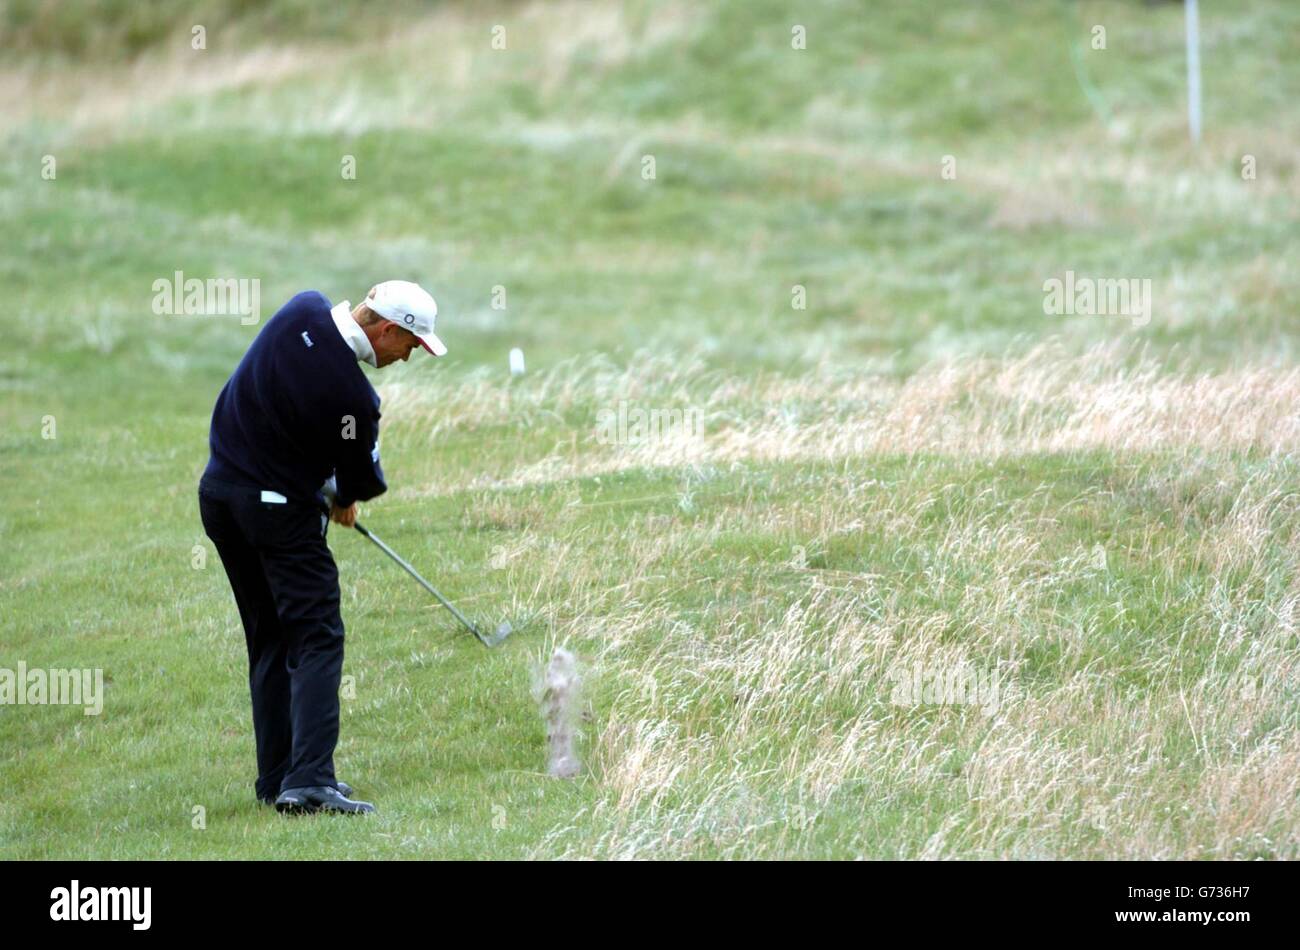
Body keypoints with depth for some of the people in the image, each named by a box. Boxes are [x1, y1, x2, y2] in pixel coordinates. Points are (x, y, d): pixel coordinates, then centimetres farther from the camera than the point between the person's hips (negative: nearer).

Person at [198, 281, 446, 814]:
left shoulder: (303, 310, -2)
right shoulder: (351, 394, -22)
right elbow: (361, 479, -5)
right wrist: (343, 500, 19)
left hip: (218, 492, 8)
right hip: (280, 510, -8)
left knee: (269, 641, 14)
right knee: (316, 639, -9)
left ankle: (277, 777, 15)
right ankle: (309, 781, -22)